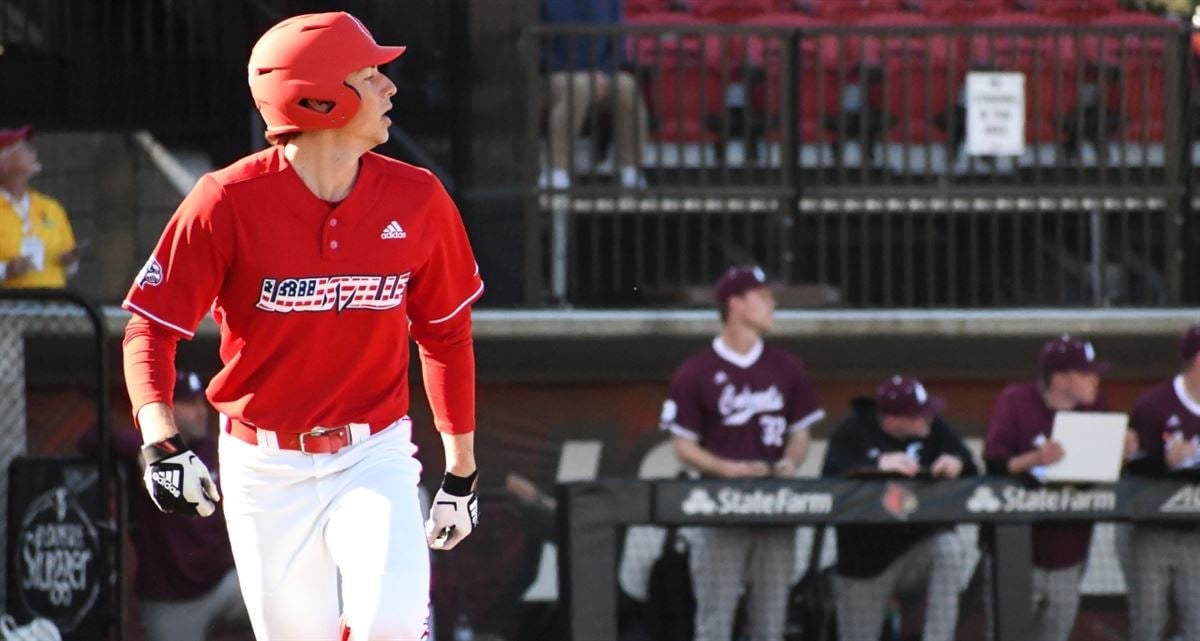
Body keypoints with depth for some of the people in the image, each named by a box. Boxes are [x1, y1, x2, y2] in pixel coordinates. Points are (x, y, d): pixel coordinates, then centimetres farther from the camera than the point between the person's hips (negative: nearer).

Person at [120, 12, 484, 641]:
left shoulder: (417, 200, -2)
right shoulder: (229, 201, -11)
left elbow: (446, 335, 10)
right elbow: (151, 328, -9)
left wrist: (461, 468, 11)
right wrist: (160, 439, -26)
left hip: (372, 457, 1)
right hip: (264, 466, -1)